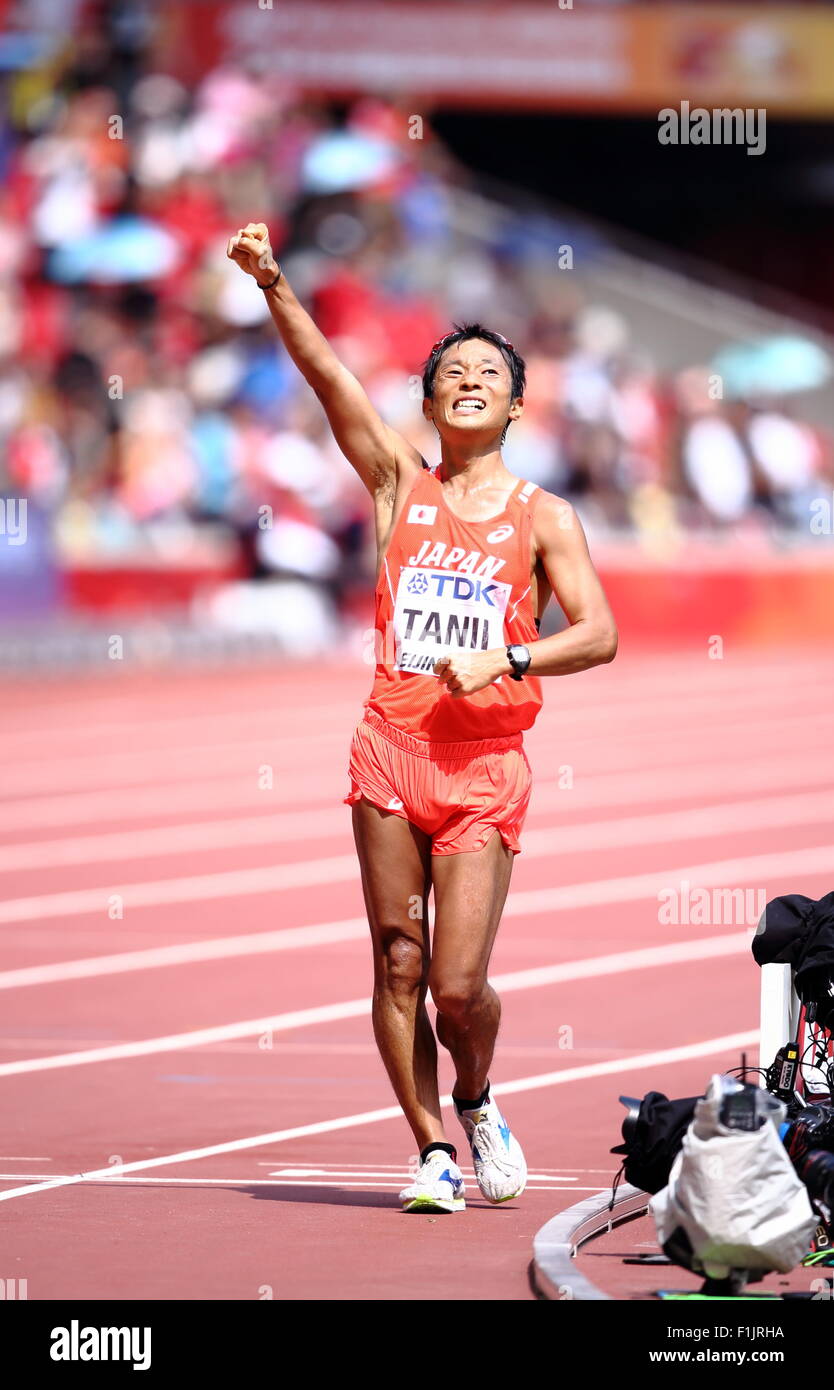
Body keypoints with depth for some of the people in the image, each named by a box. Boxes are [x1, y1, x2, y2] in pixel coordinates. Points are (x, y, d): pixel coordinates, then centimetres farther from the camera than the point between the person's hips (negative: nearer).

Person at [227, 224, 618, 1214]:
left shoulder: (543, 518, 6)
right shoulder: (401, 484, 9)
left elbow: (599, 634, -1)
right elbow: (325, 373, -1)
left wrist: (506, 659, -16)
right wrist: (271, 281, -12)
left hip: (485, 761, -2)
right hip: (391, 748, 2)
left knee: (459, 984, -7)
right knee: (399, 965, 0)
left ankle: (476, 1100, 23)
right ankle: (433, 1150, 11)